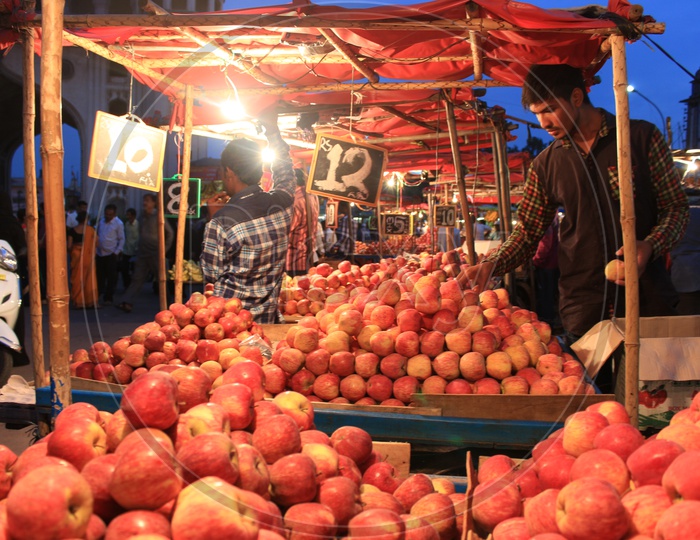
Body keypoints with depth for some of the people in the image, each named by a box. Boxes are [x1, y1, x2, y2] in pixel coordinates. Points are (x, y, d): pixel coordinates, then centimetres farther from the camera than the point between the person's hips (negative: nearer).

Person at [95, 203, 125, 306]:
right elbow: (96, 233, 16)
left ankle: (108, 298, 11)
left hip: (111, 254, -4)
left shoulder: (118, 223, -6)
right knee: (99, 276, 11)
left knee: (111, 277, 2)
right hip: (100, 253, 4)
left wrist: (117, 252, -10)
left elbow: (121, 239, -4)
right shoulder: (101, 221, 6)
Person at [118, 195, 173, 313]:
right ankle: (127, 302, -9)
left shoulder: (158, 217, -6)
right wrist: (139, 248, 12)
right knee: (137, 279, -2)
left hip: (155, 254, -5)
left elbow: (169, 233, -3)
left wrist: (165, 248, -4)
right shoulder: (142, 216, 11)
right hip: (142, 253, 5)